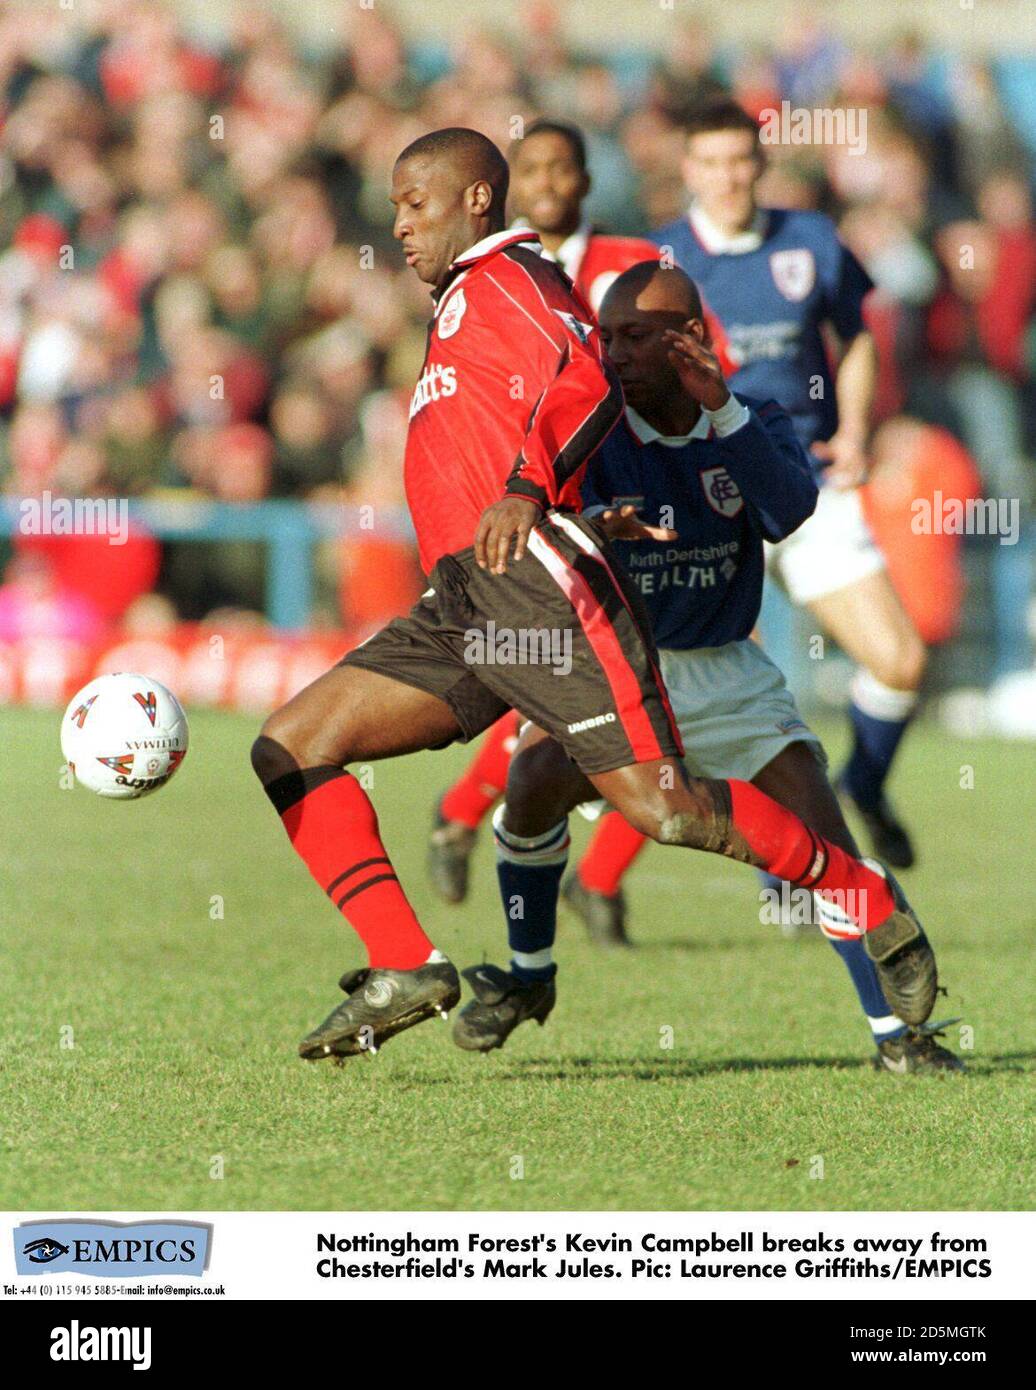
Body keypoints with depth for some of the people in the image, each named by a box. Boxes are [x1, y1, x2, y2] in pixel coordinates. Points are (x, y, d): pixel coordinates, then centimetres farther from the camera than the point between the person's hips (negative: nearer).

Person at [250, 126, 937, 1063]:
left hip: (541, 583, -9)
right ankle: (405, 971, -9)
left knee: (657, 802, -17)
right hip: (459, 608, 9)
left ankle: (869, 900, 0)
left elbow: (588, 386, -17)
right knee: (291, 748, -4)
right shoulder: (459, 307, 30)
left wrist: (527, 488, -30)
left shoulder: (508, 275, 1)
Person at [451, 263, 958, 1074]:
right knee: (533, 786, -24)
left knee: (818, 821, -14)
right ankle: (528, 976, 4)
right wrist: (597, 522, -53)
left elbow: (789, 511, -26)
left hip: (725, 673, 1)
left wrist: (721, 409, -38)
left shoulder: (755, 425, -7)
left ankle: (895, 1031, -5)